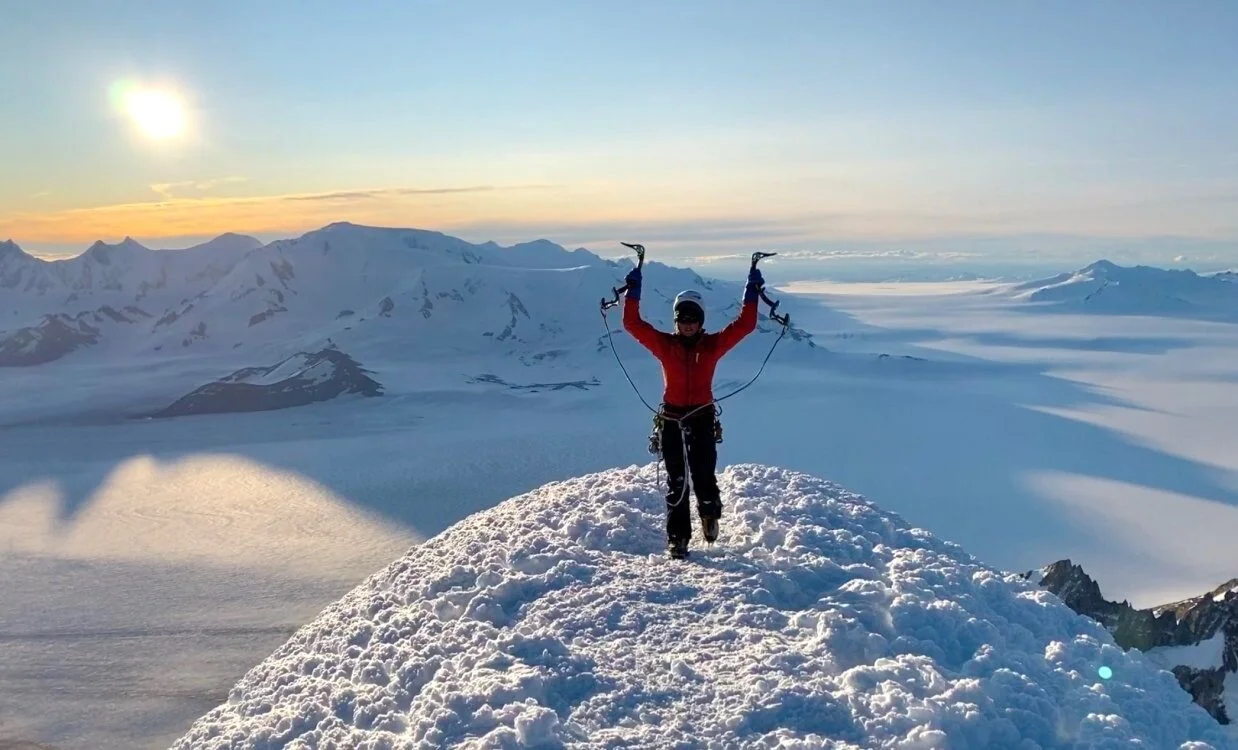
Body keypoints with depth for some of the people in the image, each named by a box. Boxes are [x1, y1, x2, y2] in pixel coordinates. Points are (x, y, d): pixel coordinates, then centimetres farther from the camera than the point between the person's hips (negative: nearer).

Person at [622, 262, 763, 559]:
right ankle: (677, 537, 17)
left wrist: (752, 291, -1)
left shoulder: (713, 344, 2)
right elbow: (632, 324, -2)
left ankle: (710, 513, 28)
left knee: (704, 477, -6)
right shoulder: (664, 344, 2)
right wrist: (633, 291, -5)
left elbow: (745, 324, 0)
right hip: (671, 419, 1)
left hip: (702, 418, -1)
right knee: (676, 482, 6)